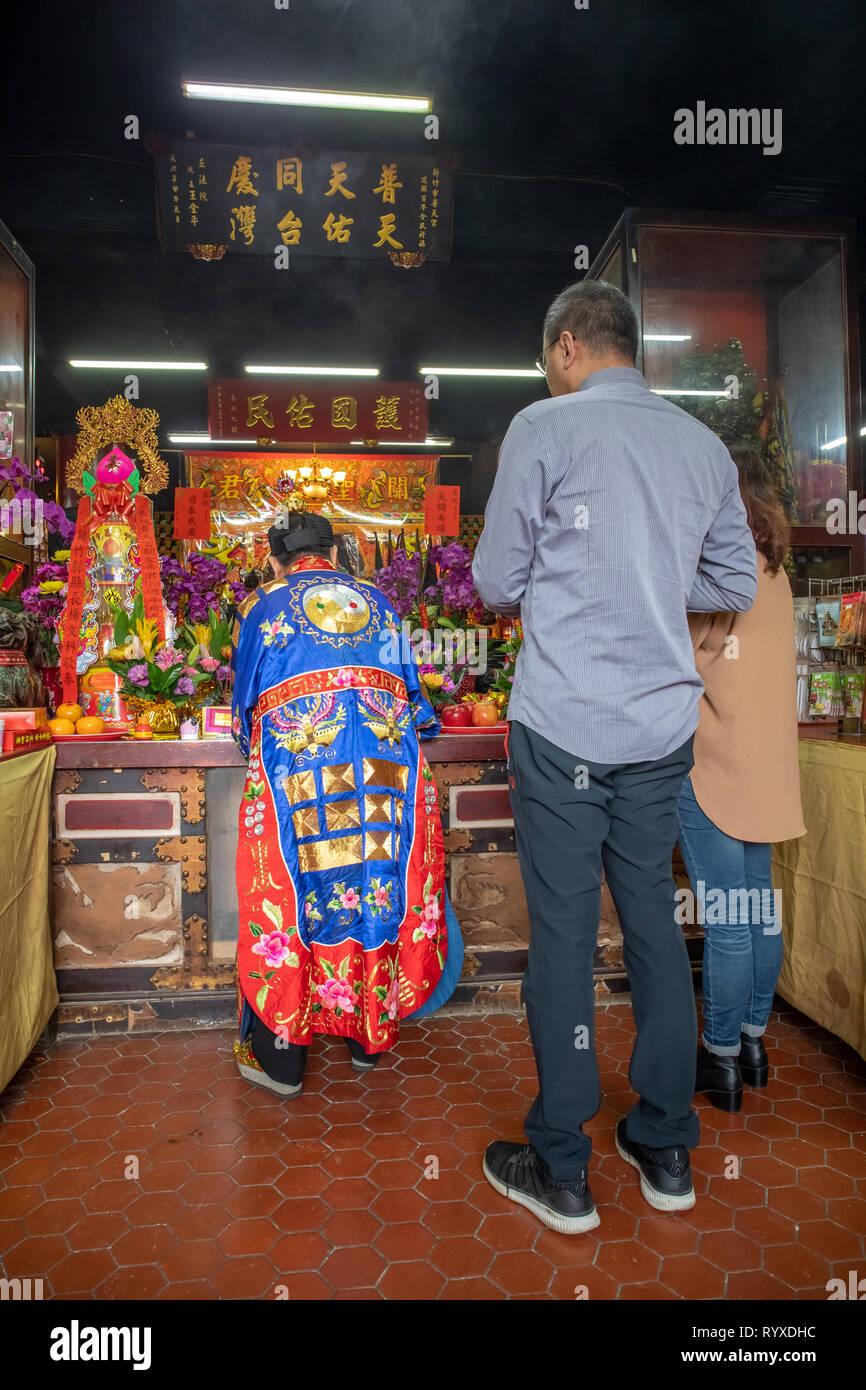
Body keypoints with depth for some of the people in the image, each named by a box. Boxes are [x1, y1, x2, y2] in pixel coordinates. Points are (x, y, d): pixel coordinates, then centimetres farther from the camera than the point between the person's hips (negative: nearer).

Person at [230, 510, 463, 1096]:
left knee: (287, 893, 9)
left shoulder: (262, 605, 18)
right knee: (385, 886, 14)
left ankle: (280, 1058, 19)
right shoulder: (375, 599, 24)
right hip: (389, 757, 3)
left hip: (295, 757, -2)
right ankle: (371, 1037, 28)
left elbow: (245, 703, 24)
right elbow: (411, 686, 29)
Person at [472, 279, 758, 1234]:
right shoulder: (705, 444, 11)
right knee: (654, 922, 15)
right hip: (664, 725, 5)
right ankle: (666, 1152, 29)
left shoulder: (545, 427, -4)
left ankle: (561, 1173, 19)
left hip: (564, 725, -5)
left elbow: (495, 582, -3)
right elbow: (735, 586, 16)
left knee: (563, 934, 4)